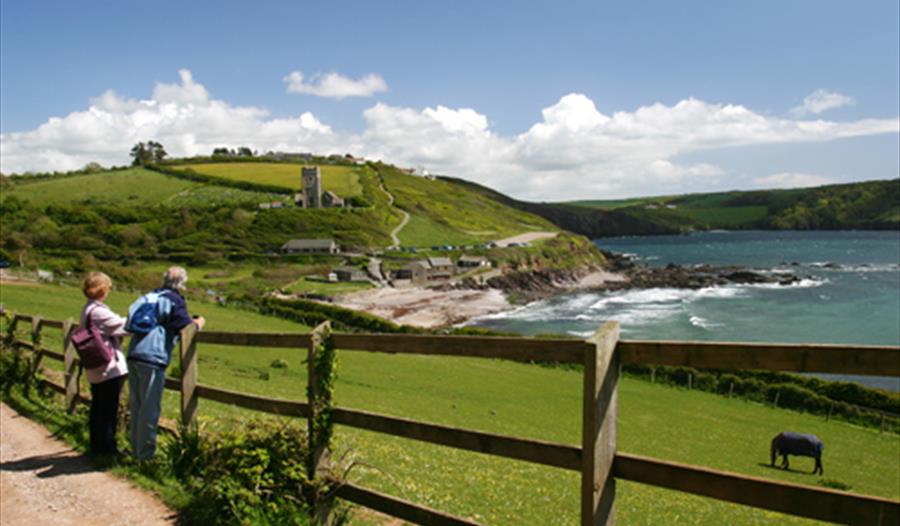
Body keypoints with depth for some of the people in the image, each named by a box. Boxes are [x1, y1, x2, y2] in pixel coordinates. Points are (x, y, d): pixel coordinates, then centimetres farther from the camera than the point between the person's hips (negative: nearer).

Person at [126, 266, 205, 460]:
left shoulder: (150, 297, 19)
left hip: (133, 355, 8)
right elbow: (187, 328, -8)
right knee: (150, 409, -1)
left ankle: (136, 450, 23)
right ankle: (146, 453, 3)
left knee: (137, 406, 15)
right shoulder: (174, 301, -3)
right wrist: (199, 322, 14)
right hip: (153, 358, -8)